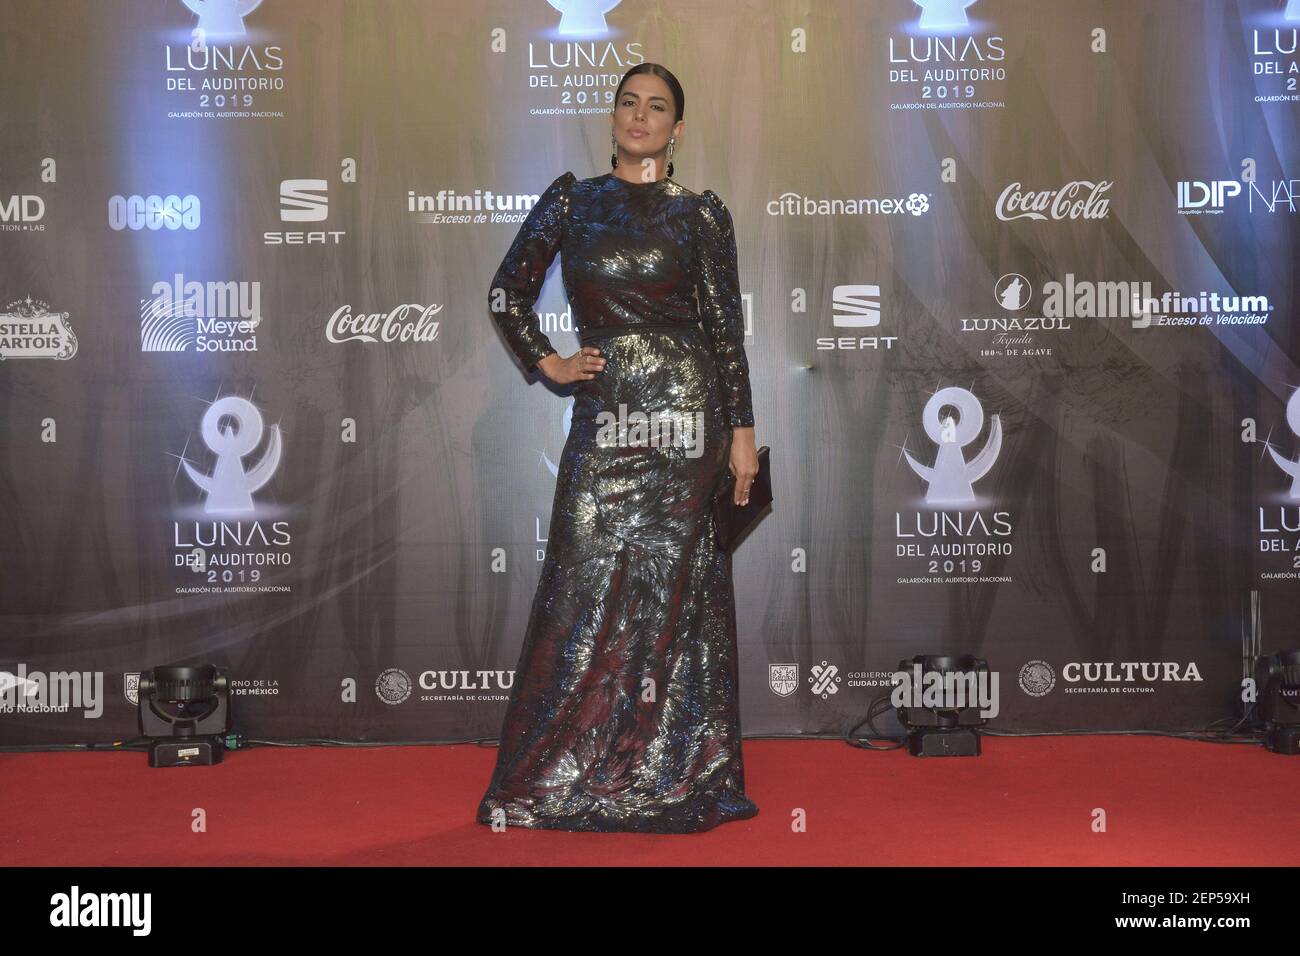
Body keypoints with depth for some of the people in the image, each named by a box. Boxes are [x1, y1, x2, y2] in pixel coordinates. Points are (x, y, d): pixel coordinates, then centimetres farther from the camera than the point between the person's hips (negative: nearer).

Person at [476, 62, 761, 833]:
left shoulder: (702, 213, 5)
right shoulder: (572, 199, 10)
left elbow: (726, 327, 3)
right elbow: (508, 291, 15)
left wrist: (742, 431, -1)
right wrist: (546, 361, 3)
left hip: (686, 404, -1)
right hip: (603, 410, 2)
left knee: (673, 582, 1)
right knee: (587, 582, 0)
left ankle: (674, 772, 12)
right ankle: (564, 772, 11)